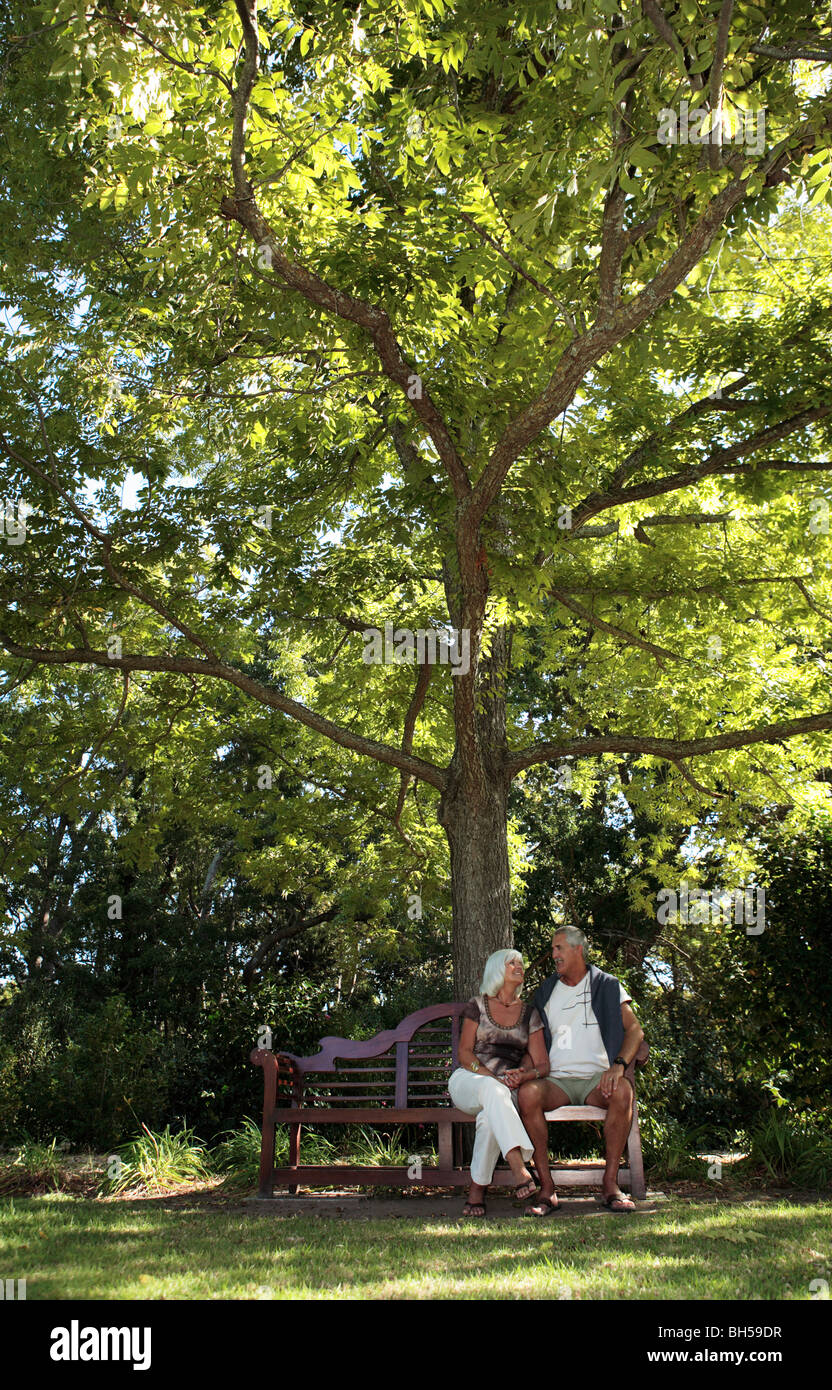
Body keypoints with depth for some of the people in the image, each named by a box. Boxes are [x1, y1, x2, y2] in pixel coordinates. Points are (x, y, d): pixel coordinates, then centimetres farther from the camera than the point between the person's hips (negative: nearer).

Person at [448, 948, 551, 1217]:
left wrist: (524, 1076, -15)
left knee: (490, 1115, -38)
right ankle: (520, 1171, -53)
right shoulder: (477, 1005, 10)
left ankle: (477, 1189, -31)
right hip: (469, 1080, -1)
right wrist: (492, 1078, -16)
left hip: (507, 1087, 2)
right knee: (492, 1090, -41)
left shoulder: (529, 1014, 15)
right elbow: (464, 1053, 2)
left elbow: (542, 1064, 10)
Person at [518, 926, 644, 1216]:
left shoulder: (607, 986, 10)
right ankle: (546, 1189, -25)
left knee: (622, 1091, -35)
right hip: (556, 1081, 2)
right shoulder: (545, 992, 17)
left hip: (596, 1078, -1)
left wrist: (618, 1065, -16)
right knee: (528, 1092, -32)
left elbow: (634, 1029, 2)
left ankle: (610, 1183, -22)